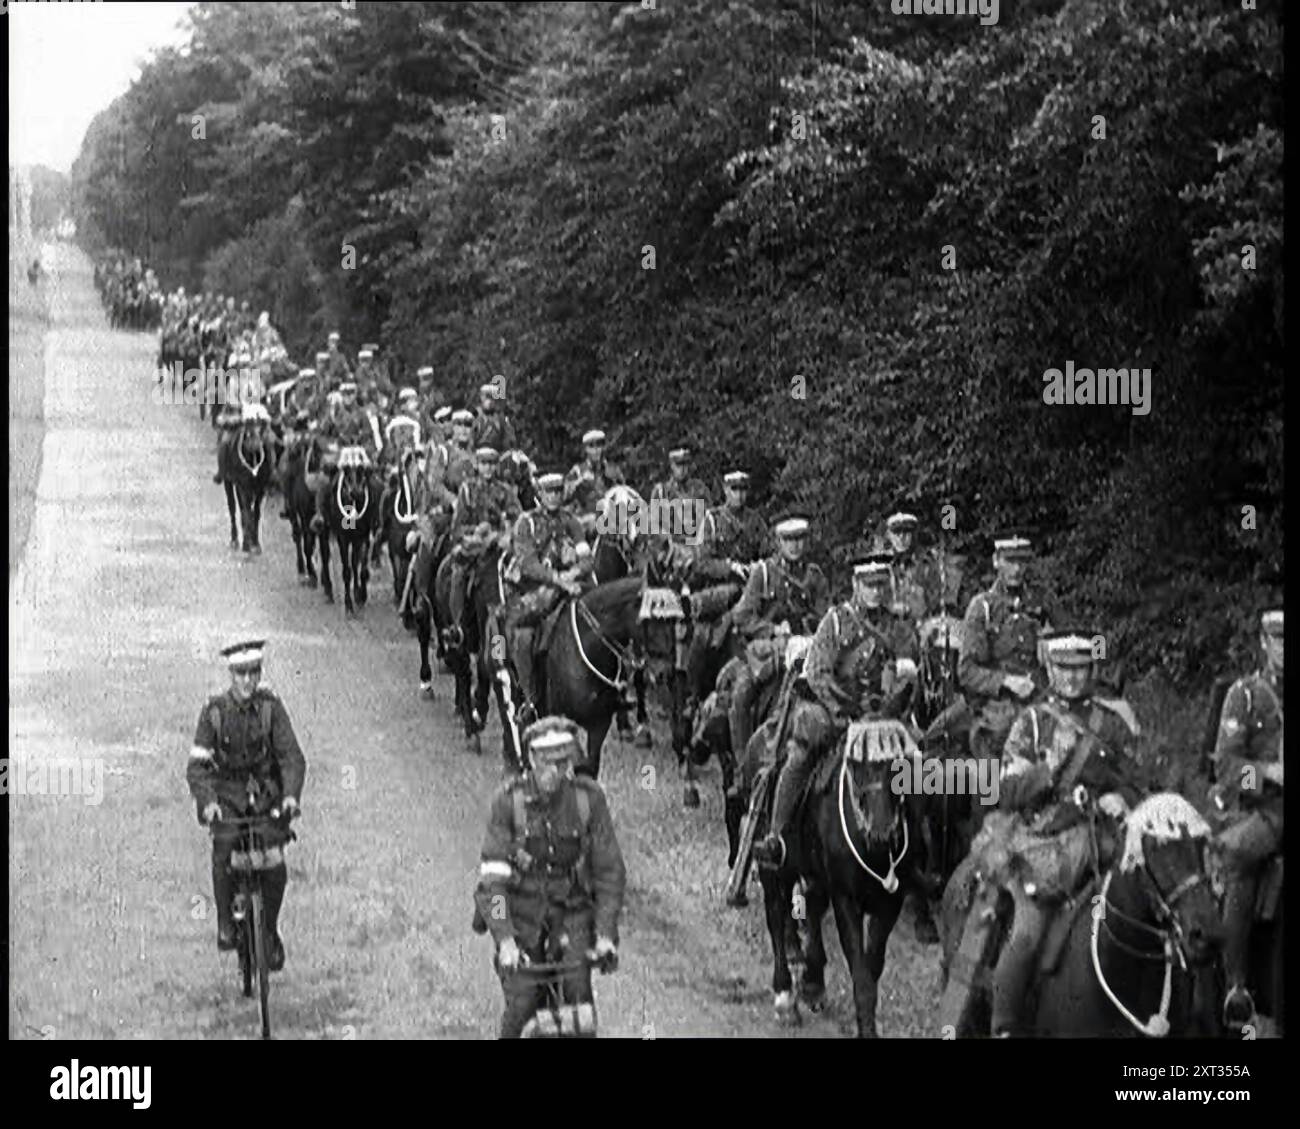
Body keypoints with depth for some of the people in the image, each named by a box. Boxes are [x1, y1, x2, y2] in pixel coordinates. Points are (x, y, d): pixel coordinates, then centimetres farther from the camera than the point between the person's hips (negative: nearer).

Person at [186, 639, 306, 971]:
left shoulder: (270, 706, -6)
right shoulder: (214, 711, -8)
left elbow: (291, 755, -11)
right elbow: (197, 765, -12)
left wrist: (291, 794, -27)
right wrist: (207, 801, -29)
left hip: (266, 792, 1)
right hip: (227, 793, -1)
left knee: (275, 866, -13)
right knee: (224, 846, -28)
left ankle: (270, 931, 9)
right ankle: (225, 922, -11)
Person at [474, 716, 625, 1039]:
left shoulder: (589, 797, -10)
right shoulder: (508, 800, -15)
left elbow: (610, 869, -5)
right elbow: (493, 875, -17)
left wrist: (605, 933, -14)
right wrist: (505, 940, -26)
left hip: (572, 911, 1)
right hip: (521, 911, -1)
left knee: (577, 991, -17)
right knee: (522, 1004, -11)